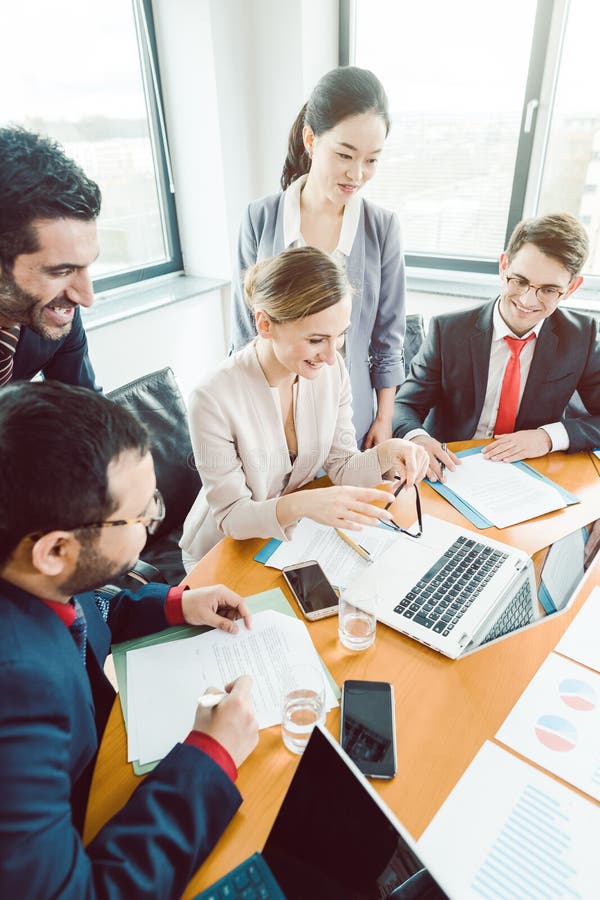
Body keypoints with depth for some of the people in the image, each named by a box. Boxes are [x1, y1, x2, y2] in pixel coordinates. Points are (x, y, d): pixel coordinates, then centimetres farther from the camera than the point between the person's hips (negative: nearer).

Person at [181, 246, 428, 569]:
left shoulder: (332, 369, -12)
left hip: (293, 534, 4)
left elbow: (341, 468, -5)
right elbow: (230, 516, -21)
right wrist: (300, 505, -39)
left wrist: (385, 454, -25)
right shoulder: (213, 400, -29)